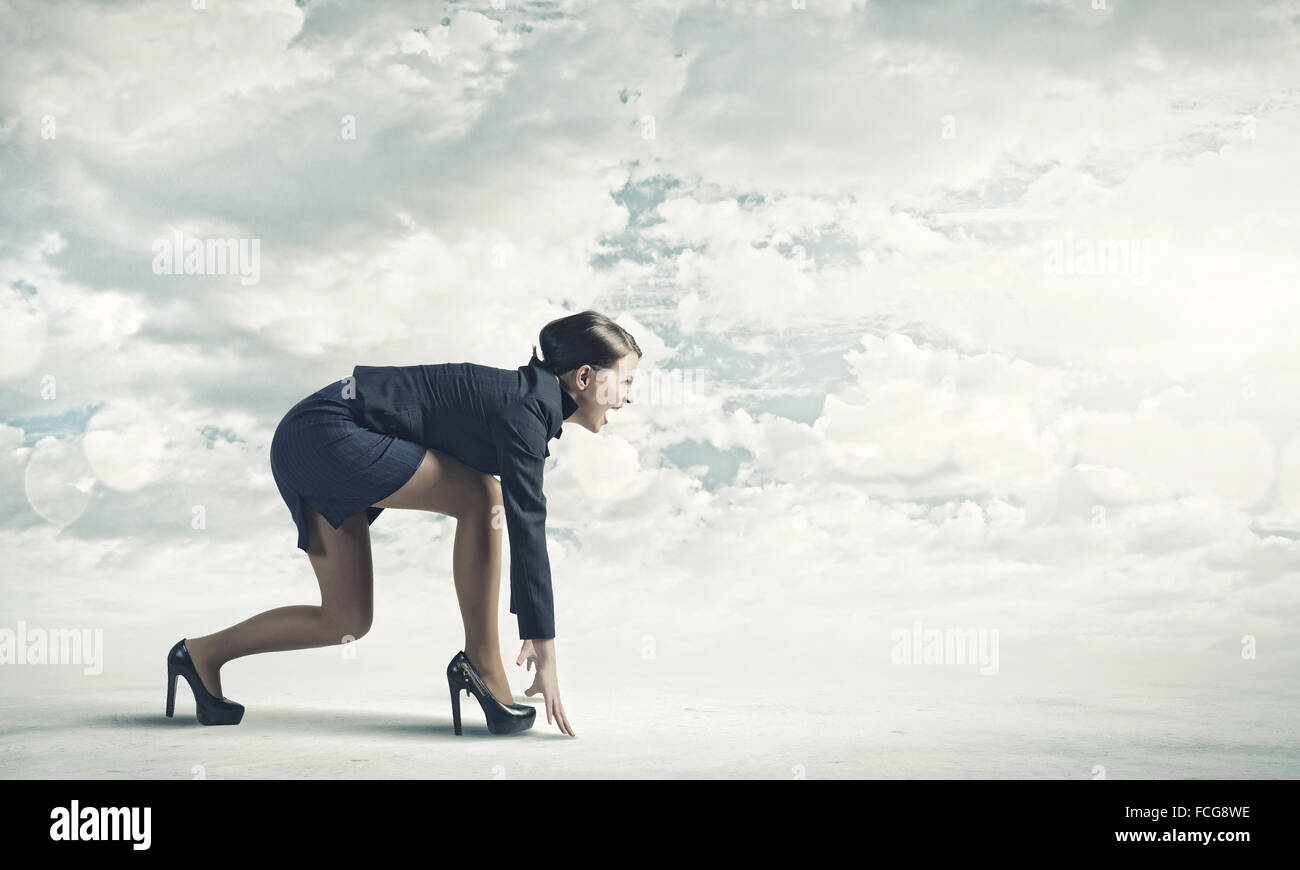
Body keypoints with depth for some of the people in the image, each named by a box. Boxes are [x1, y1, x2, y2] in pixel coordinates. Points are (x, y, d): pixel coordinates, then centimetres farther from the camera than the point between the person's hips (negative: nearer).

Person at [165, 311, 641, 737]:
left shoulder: (525, 399, 12)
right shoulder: (524, 412, -18)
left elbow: (523, 523, 18)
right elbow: (527, 531, -23)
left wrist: (532, 630, 22)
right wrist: (544, 650, -21)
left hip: (309, 447, 10)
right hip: (326, 434, -10)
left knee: (346, 620, 10)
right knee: (481, 498, -16)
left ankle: (202, 654, 22)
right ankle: (482, 664, -8)